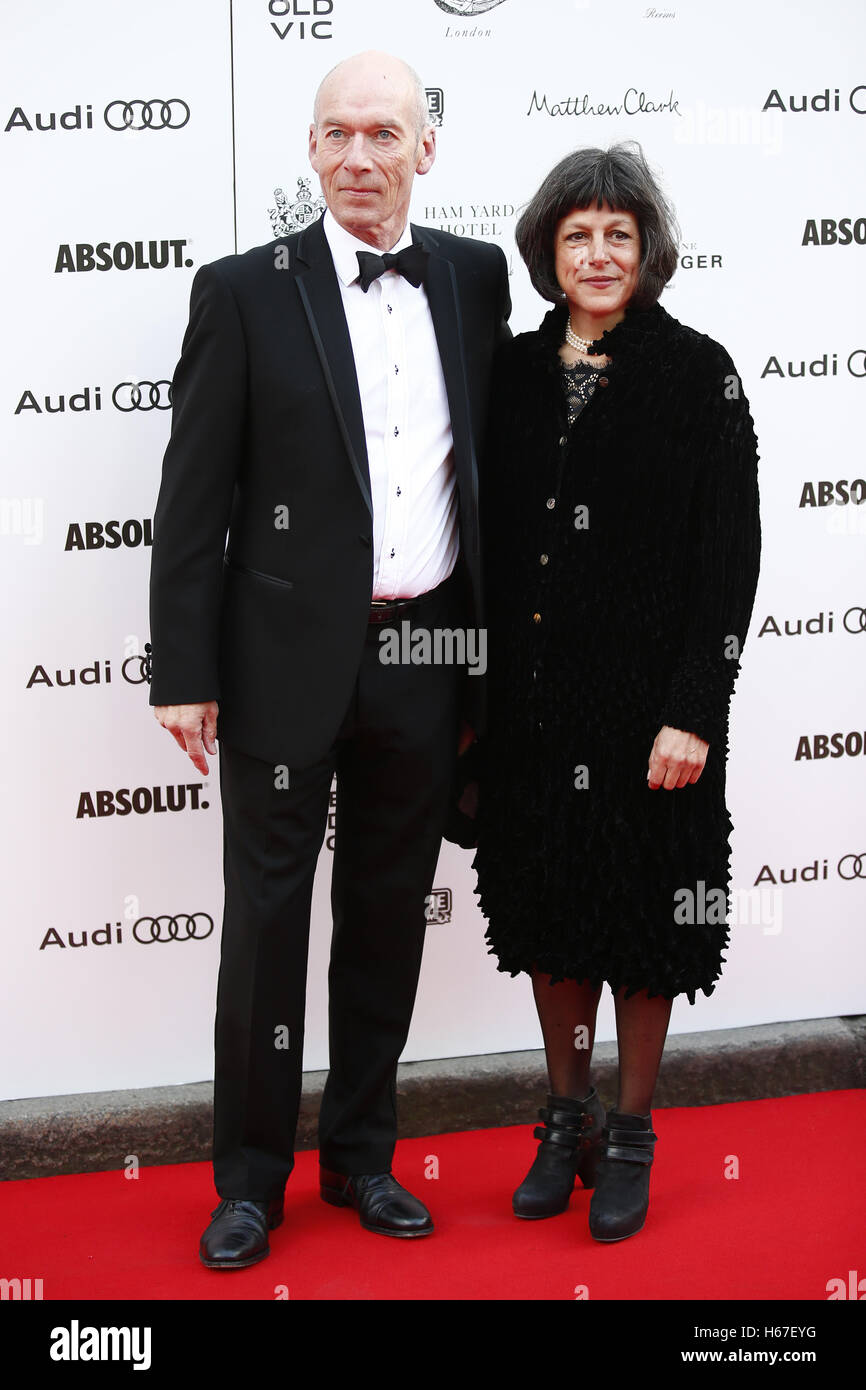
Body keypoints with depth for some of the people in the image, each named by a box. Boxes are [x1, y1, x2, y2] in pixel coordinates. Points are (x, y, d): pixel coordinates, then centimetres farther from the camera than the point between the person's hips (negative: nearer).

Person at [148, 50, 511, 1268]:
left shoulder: (476, 278, 6)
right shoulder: (245, 292, -4)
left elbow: (496, 461, 11)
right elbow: (193, 495, -5)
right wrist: (185, 672, -8)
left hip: (427, 654, 3)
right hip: (292, 655, -3)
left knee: (388, 917, 14)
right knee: (267, 915, 6)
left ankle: (362, 1155, 29)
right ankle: (251, 1179, 20)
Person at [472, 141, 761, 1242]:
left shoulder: (697, 373, -5)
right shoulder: (515, 373, 7)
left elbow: (728, 554, -8)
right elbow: (491, 541, 10)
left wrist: (692, 711, -15)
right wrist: (474, 695, 6)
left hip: (643, 697, -4)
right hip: (530, 700, 4)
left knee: (643, 915, 6)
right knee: (549, 910, 13)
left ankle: (630, 1140, 22)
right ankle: (568, 1121, 29)